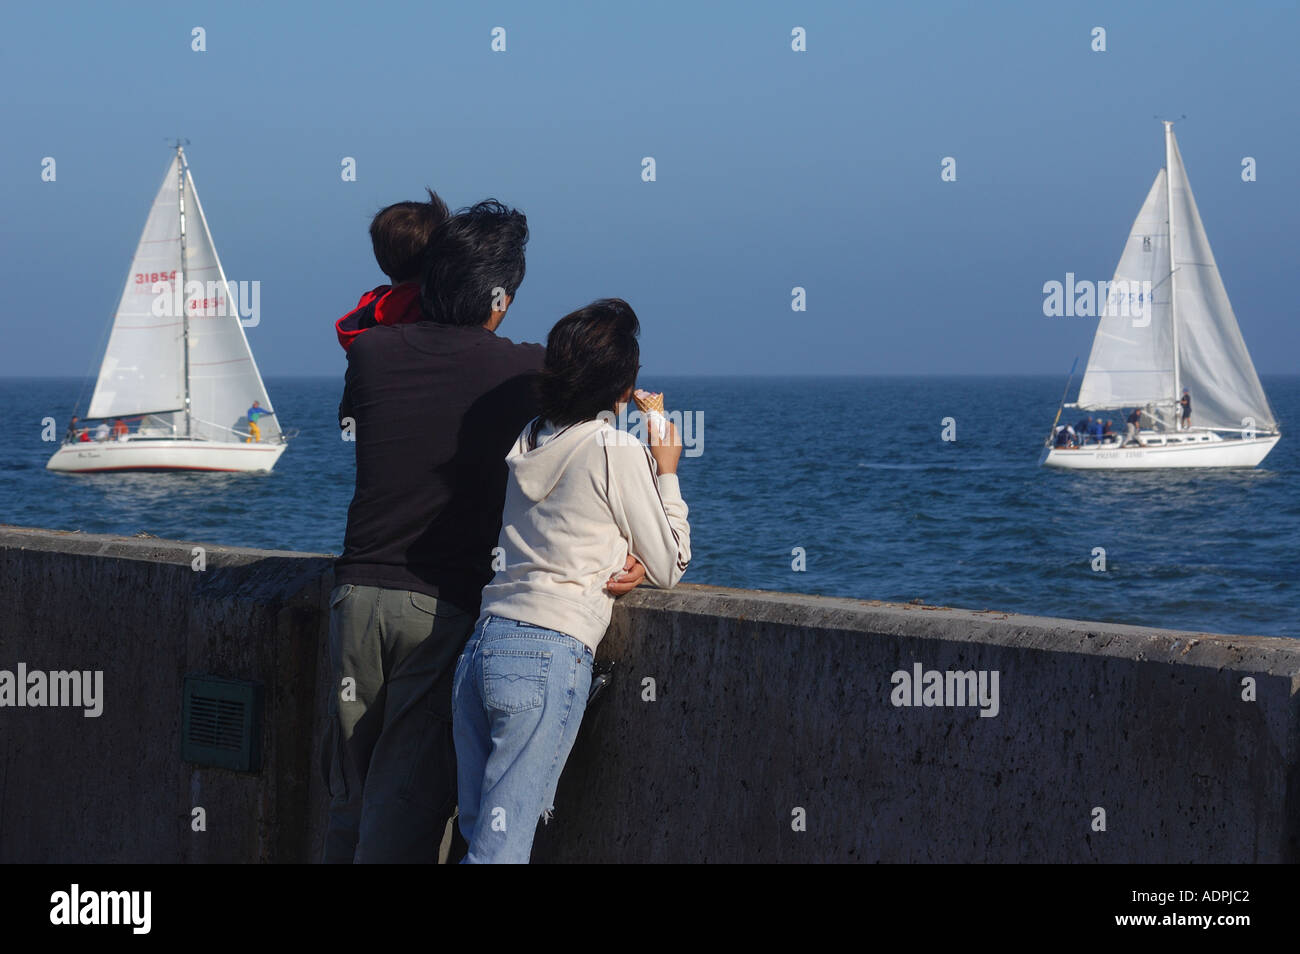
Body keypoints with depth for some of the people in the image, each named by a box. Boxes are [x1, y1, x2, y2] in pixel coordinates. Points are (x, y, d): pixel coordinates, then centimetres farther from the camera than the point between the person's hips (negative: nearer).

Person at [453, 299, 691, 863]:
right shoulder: (618, 452, -4)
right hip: (549, 654, -7)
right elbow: (669, 569, 5)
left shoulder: (529, 441, 16)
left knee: (479, 837, 11)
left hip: (481, 645, 7)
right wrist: (666, 474, 14)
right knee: (502, 849, -8)